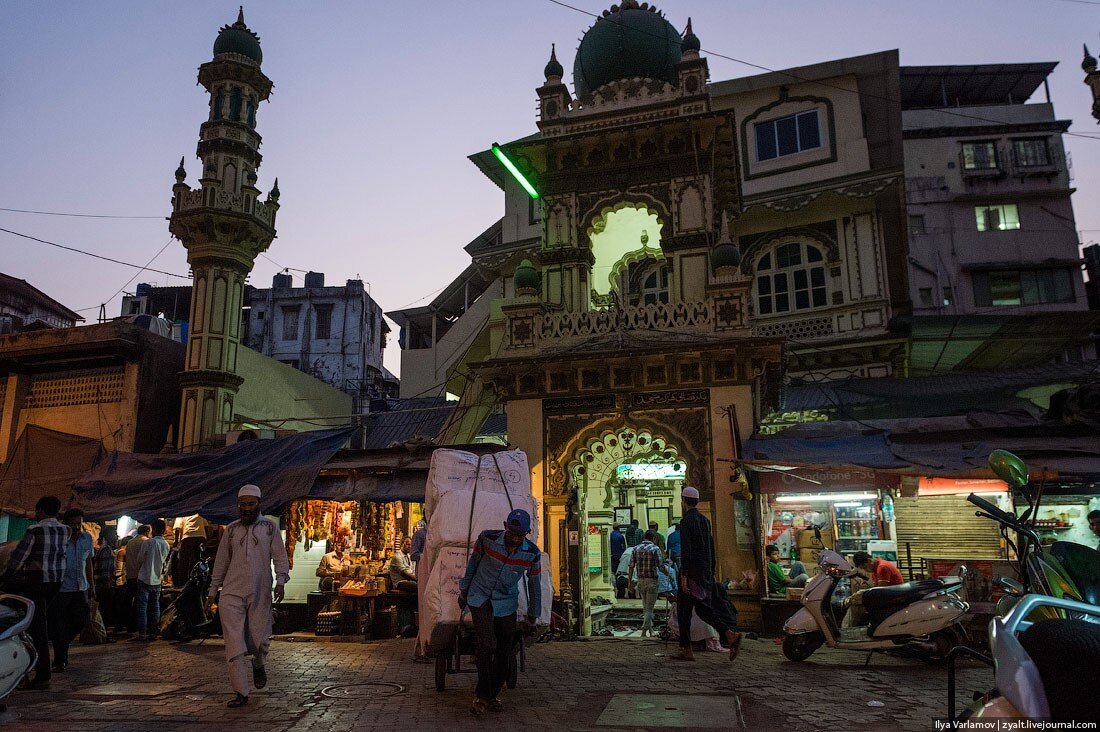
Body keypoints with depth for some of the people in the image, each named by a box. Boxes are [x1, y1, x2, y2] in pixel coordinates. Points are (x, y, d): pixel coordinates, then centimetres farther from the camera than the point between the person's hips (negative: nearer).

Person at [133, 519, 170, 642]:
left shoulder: (148, 543, -12)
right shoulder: (166, 545, 4)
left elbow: (140, 560, -3)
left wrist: (138, 572, 15)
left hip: (145, 579, -5)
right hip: (157, 580, 5)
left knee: (142, 606, 1)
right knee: (155, 606, 10)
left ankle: (142, 633, 0)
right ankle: (153, 632, 12)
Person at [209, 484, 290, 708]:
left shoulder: (269, 527, 4)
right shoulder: (232, 529, 11)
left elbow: (280, 557, 1)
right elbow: (221, 562, 16)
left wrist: (280, 581, -14)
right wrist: (213, 591, 14)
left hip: (260, 594, -1)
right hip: (231, 594, 1)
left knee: (260, 640, 4)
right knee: (234, 644, -6)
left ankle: (258, 665, 38)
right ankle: (240, 693, 0)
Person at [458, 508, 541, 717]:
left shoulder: (532, 554, -15)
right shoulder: (487, 539, -19)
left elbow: (534, 585, 0)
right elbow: (472, 564, -2)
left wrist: (533, 613, 9)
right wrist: (464, 591, 8)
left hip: (507, 605, 3)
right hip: (480, 598, -2)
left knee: (504, 652, 5)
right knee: (487, 645, -17)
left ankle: (492, 695, 24)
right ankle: (482, 696, -4)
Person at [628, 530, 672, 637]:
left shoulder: (636, 549, 5)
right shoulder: (655, 549, -9)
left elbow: (631, 566, 1)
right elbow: (661, 567, -12)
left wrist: (630, 582, 6)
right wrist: (669, 575, 6)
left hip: (640, 581, 5)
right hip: (651, 581, -5)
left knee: (646, 607, 18)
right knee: (649, 608, 1)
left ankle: (650, 629, 25)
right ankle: (644, 632, -4)